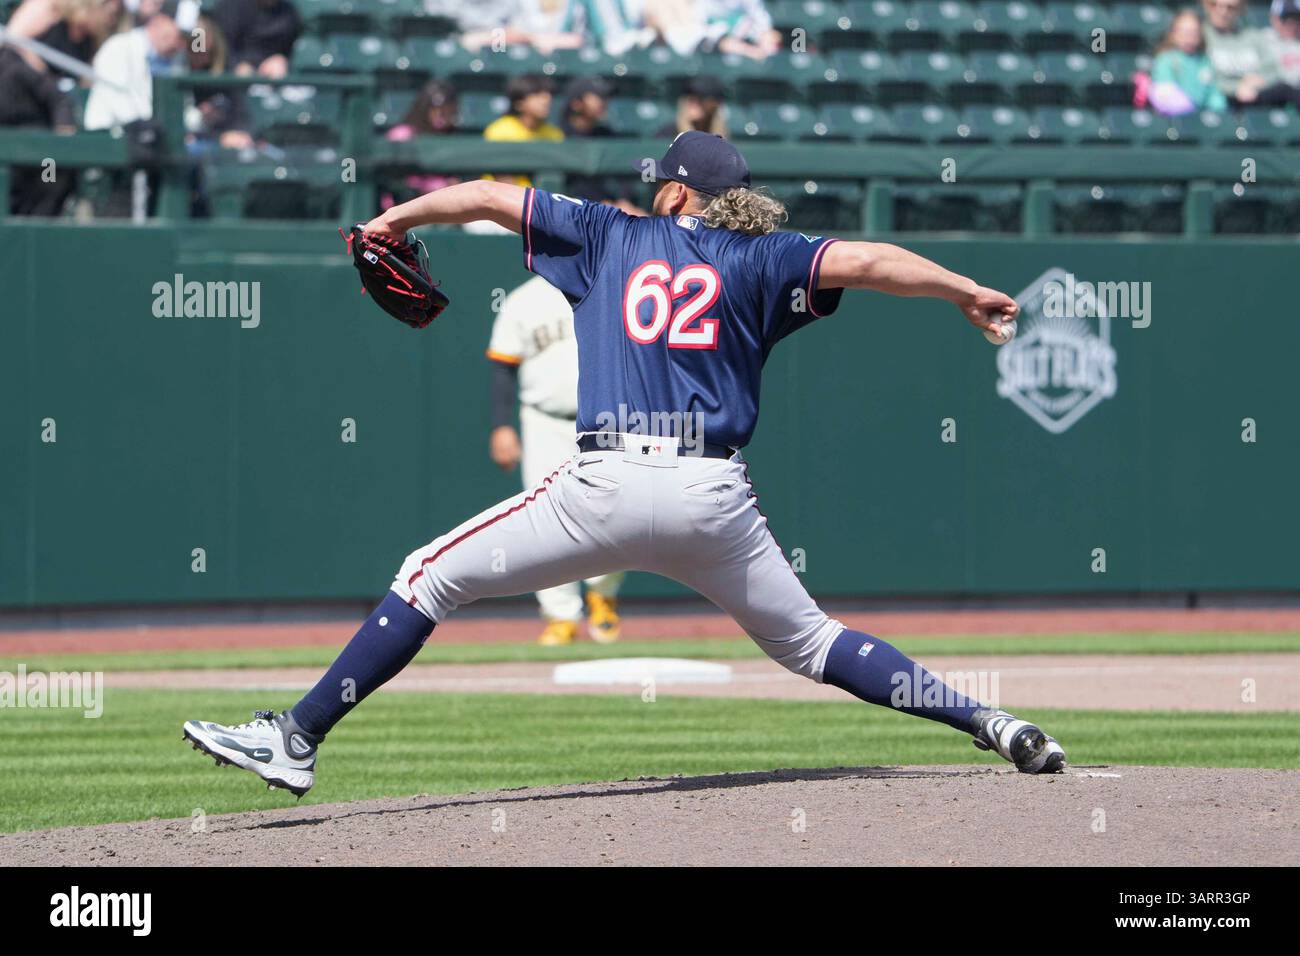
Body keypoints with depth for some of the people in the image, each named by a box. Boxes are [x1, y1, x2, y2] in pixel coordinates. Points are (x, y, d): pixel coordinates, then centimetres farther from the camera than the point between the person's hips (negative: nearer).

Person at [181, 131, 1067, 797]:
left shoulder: (612, 235, 15)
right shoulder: (760, 260, 14)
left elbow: (486, 195, 20)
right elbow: (865, 260, 1)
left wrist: (395, 220, 33)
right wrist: (968, 293, 5)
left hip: (608, 487, -2)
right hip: (717, 500, 2)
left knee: (429, 579, 6)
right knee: (809, 640, 18)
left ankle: (296, 740, -1)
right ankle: (983, 719, 7)